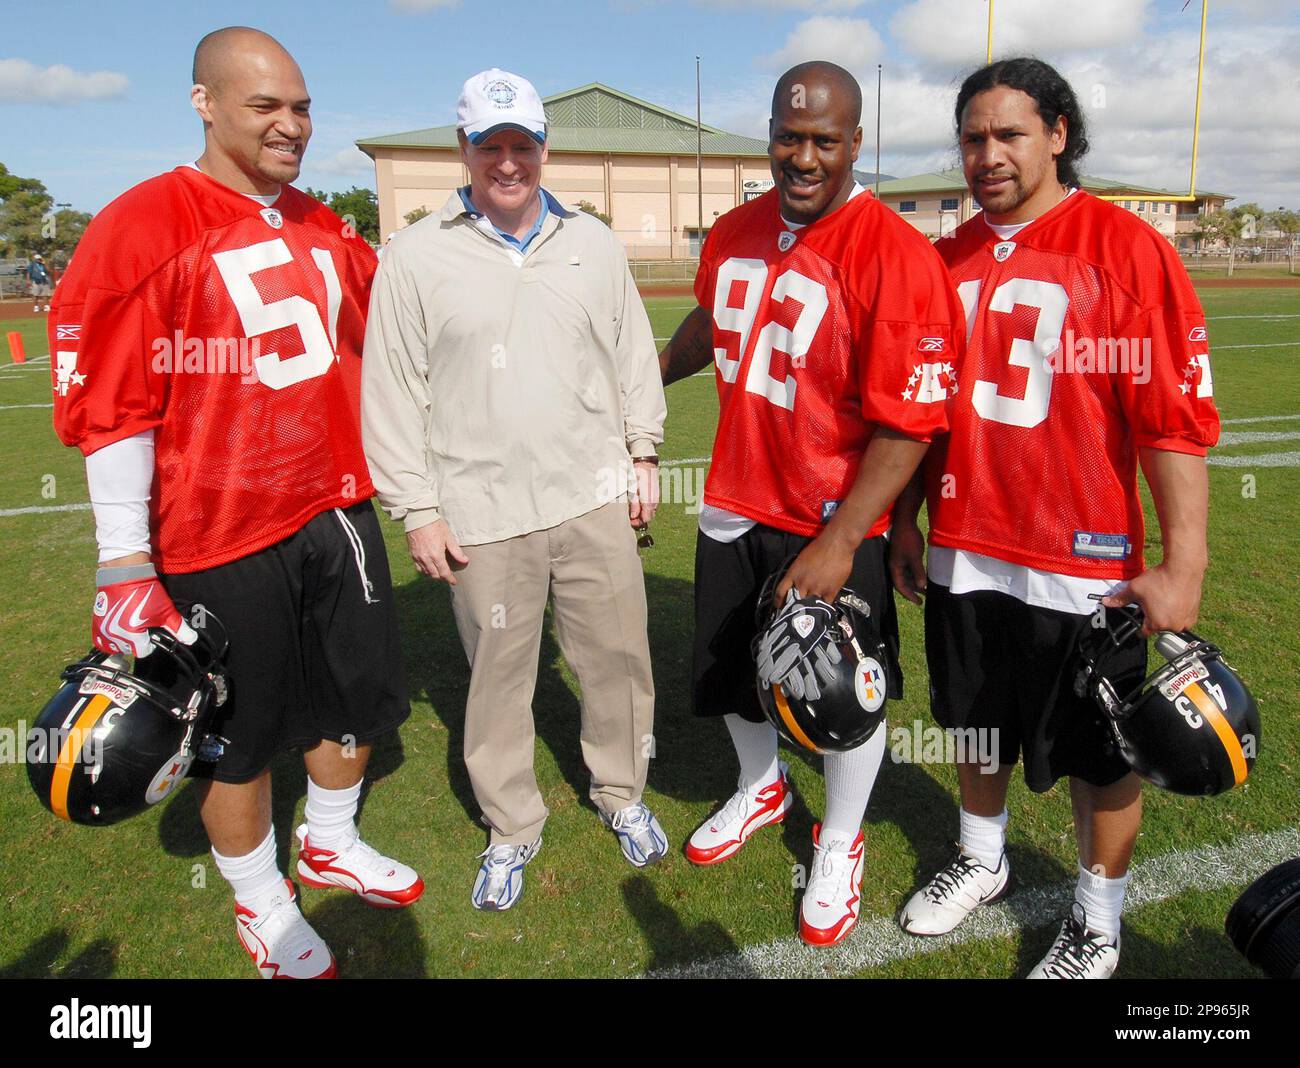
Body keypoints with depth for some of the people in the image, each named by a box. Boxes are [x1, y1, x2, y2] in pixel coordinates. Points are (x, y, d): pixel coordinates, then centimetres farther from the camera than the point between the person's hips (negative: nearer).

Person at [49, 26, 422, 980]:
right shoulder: (142, 229, -11)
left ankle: (333, 845, 44)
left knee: (358, 697, 18)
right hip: (222, 541, -6)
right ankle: (261, 905, 35)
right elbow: (110, 410, -14)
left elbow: (368, 339, 23)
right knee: (241, 736, 10)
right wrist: (126, 570, -16)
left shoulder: (324, 231, 9)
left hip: (338, 514, 7)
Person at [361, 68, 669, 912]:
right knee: (499, 675, 8)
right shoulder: (416, 256, -1)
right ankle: (512, 829, 29)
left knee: (618, 657, 11)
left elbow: (635, 357, 15)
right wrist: (417, 511, -3)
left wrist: (643, 455, 11)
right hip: (482, 516, -2)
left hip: (596, 499, 2)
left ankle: (623, 794, 35)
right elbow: (392, 393, -1)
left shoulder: (594, 243, 8)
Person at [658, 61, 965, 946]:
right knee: (728, 673, 21)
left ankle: (840, 845, 40)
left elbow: (909, 423, -21)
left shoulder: (896, 257, -19)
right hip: (733, 508, 6)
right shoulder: (736, 235, 2)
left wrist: (839, 545, -22)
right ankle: (763, 789, 52)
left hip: (835, 526, -6)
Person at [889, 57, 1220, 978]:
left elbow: (1177, 416, -12)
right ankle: (981, 860, 46)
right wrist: (906, 521, 15)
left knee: (1097, 752, 11)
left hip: (1082, 563, -5)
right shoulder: (949, 260, 7)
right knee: (976, 724, 21)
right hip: (964, 555, 5)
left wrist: (1182, 565, -16)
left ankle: (1098, 923, 34)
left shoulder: (1127, 249, -9)